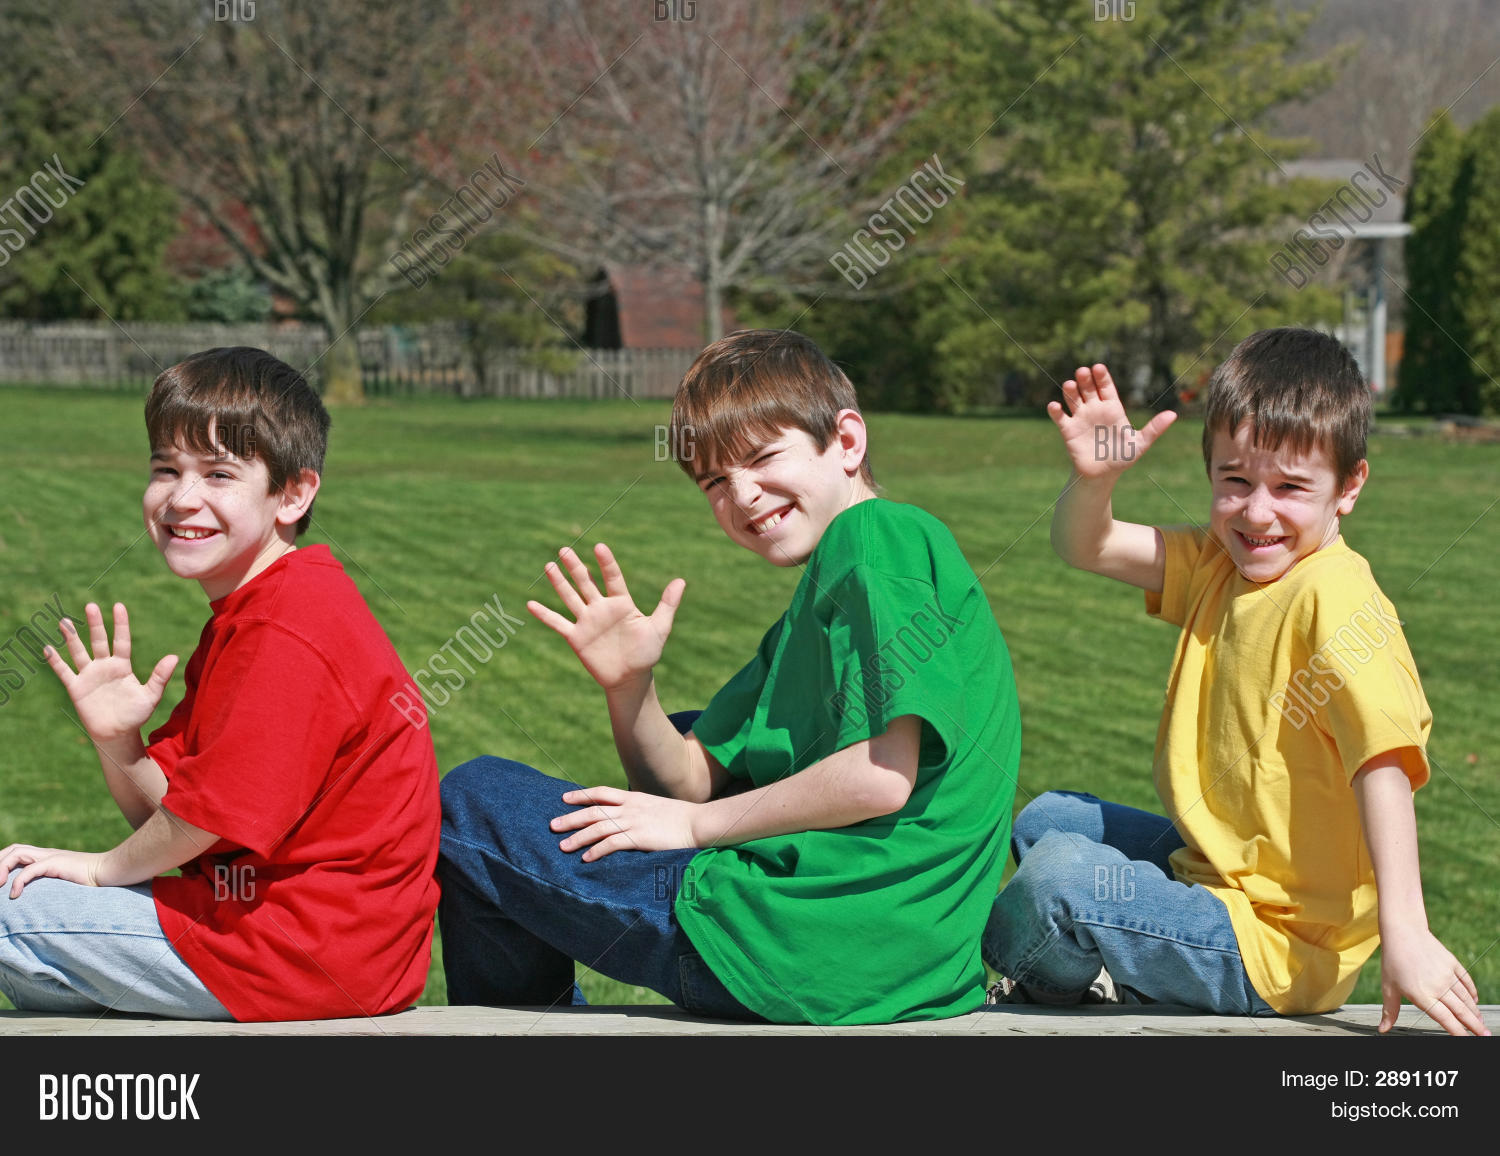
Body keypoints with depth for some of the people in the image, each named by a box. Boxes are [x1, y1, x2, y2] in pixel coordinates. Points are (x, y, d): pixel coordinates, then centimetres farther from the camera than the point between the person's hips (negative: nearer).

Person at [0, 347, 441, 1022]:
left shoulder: (290, 631, -20)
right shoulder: (239, 623, 15)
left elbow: (224, 806, -22)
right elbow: (167, 809, 13)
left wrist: (107, 867, -5)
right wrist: (116, 742, -8)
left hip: (308, 953, -10)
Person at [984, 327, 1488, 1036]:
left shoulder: (1335, 598, -23)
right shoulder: (1221, 565, 5)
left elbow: (1385, 763, -33)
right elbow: (1083, 547, 11)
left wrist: (1405, 933, -42)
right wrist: (1096, 474, -12)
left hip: (1274, 950, -10)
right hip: (1209, 868, 10)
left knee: (1058, 875, -26)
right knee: (1044, 819, 25)